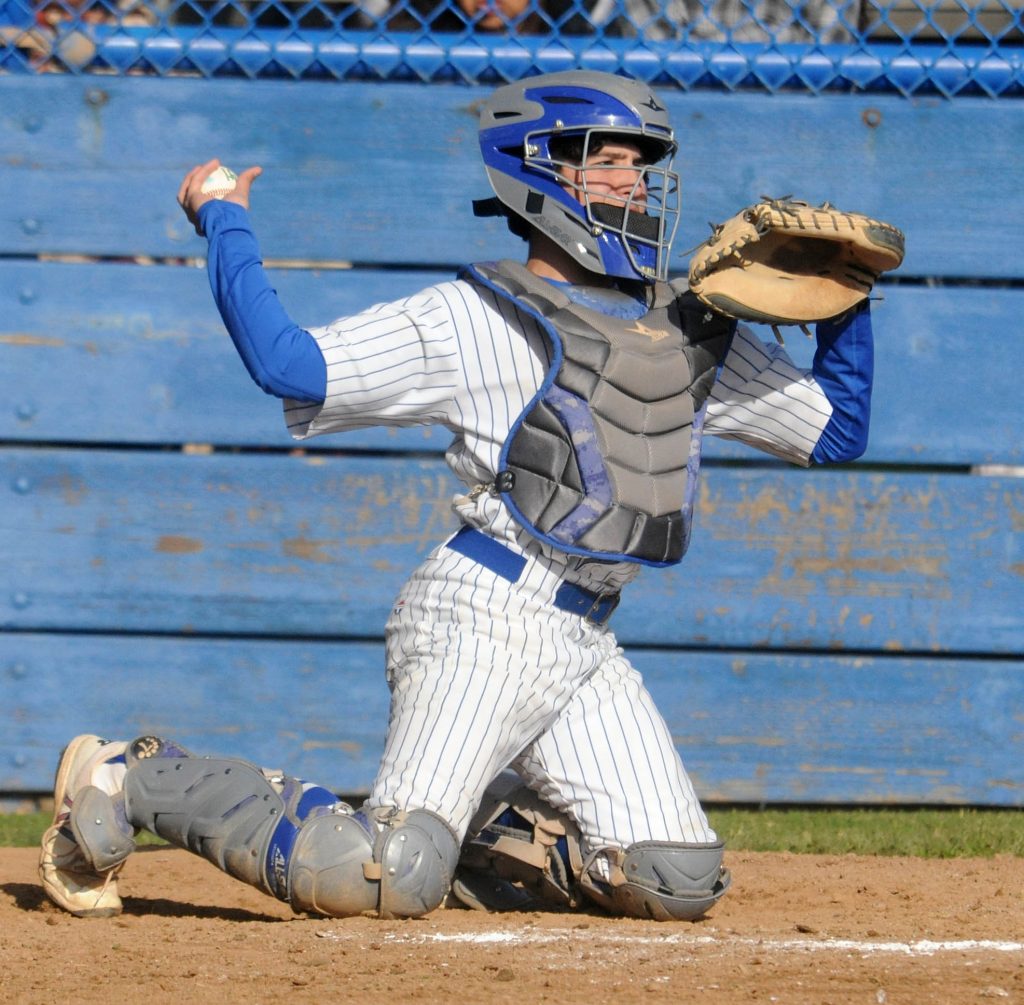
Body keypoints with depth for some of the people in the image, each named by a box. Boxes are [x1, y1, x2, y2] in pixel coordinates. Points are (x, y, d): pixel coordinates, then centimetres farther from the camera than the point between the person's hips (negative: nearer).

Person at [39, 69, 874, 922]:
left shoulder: (695, 334, 16)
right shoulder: (477, 319, -3)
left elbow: (837, 431, 22)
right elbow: (291, 364, -11)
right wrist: (223, 224, -3)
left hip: (584, 644, 7)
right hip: (487, 617, -7)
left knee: (680, 884, -5)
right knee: (389, 883, -20)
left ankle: (472, 829, 16)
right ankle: (136, 780, -1)